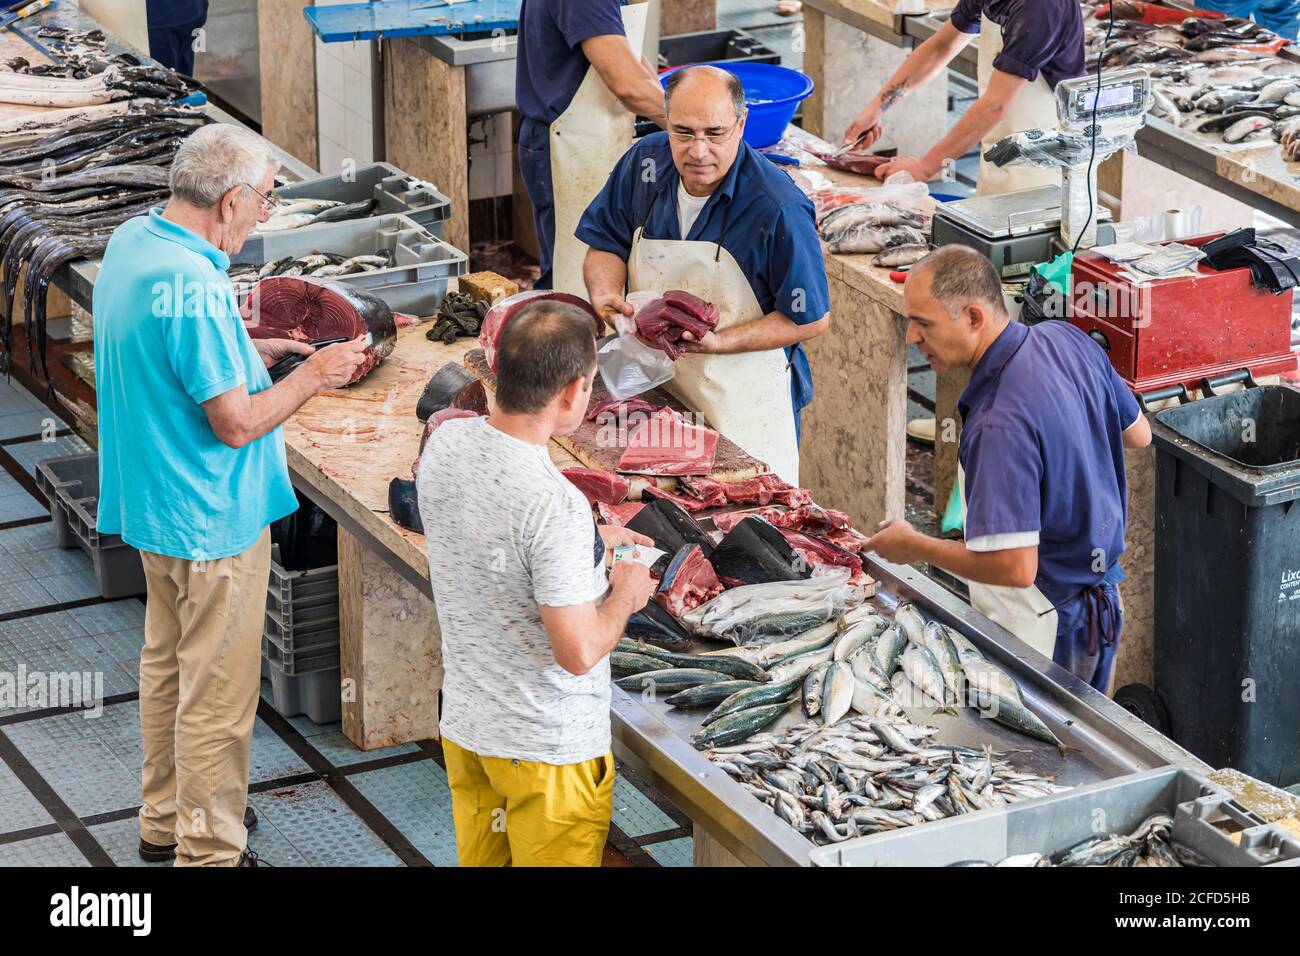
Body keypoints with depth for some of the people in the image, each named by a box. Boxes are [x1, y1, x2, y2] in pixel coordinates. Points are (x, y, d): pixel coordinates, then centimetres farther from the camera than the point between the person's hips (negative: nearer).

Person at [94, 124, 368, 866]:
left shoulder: (132, 241, 1)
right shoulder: (196, 288, -29)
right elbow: (236, 423, -24)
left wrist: (256, 352, 9)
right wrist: (311, 378, -11)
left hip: (151, 501, 10)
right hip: (211, 520, -10)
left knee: (170, 663, 23)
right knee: (218, 691, 3)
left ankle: (166, 819, 37)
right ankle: (209, 849, 13)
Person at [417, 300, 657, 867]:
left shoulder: (445, 445, -7)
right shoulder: (555, 505, -31)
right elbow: (579, 652, -26)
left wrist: (590, 544, 16)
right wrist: (624, 596, -8)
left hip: (464, 728, 7)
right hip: (549, 748, -7)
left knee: (479, 858, 22)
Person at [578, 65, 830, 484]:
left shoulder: (777, 209, -23)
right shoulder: (645, 162, -6)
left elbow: (811, 319, -15)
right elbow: (607, 244, 9)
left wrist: (717, 342, -25)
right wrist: (606, 296, -13)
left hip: (744, 401, -4)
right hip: (652, 387, 5)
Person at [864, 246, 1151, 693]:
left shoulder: (1001, 424, -31)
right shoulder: (1068, 339, -4)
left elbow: (1015, 567, -31)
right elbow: (1139, 434, 12)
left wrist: (915, 547, -17)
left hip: (1041, 630, -9)